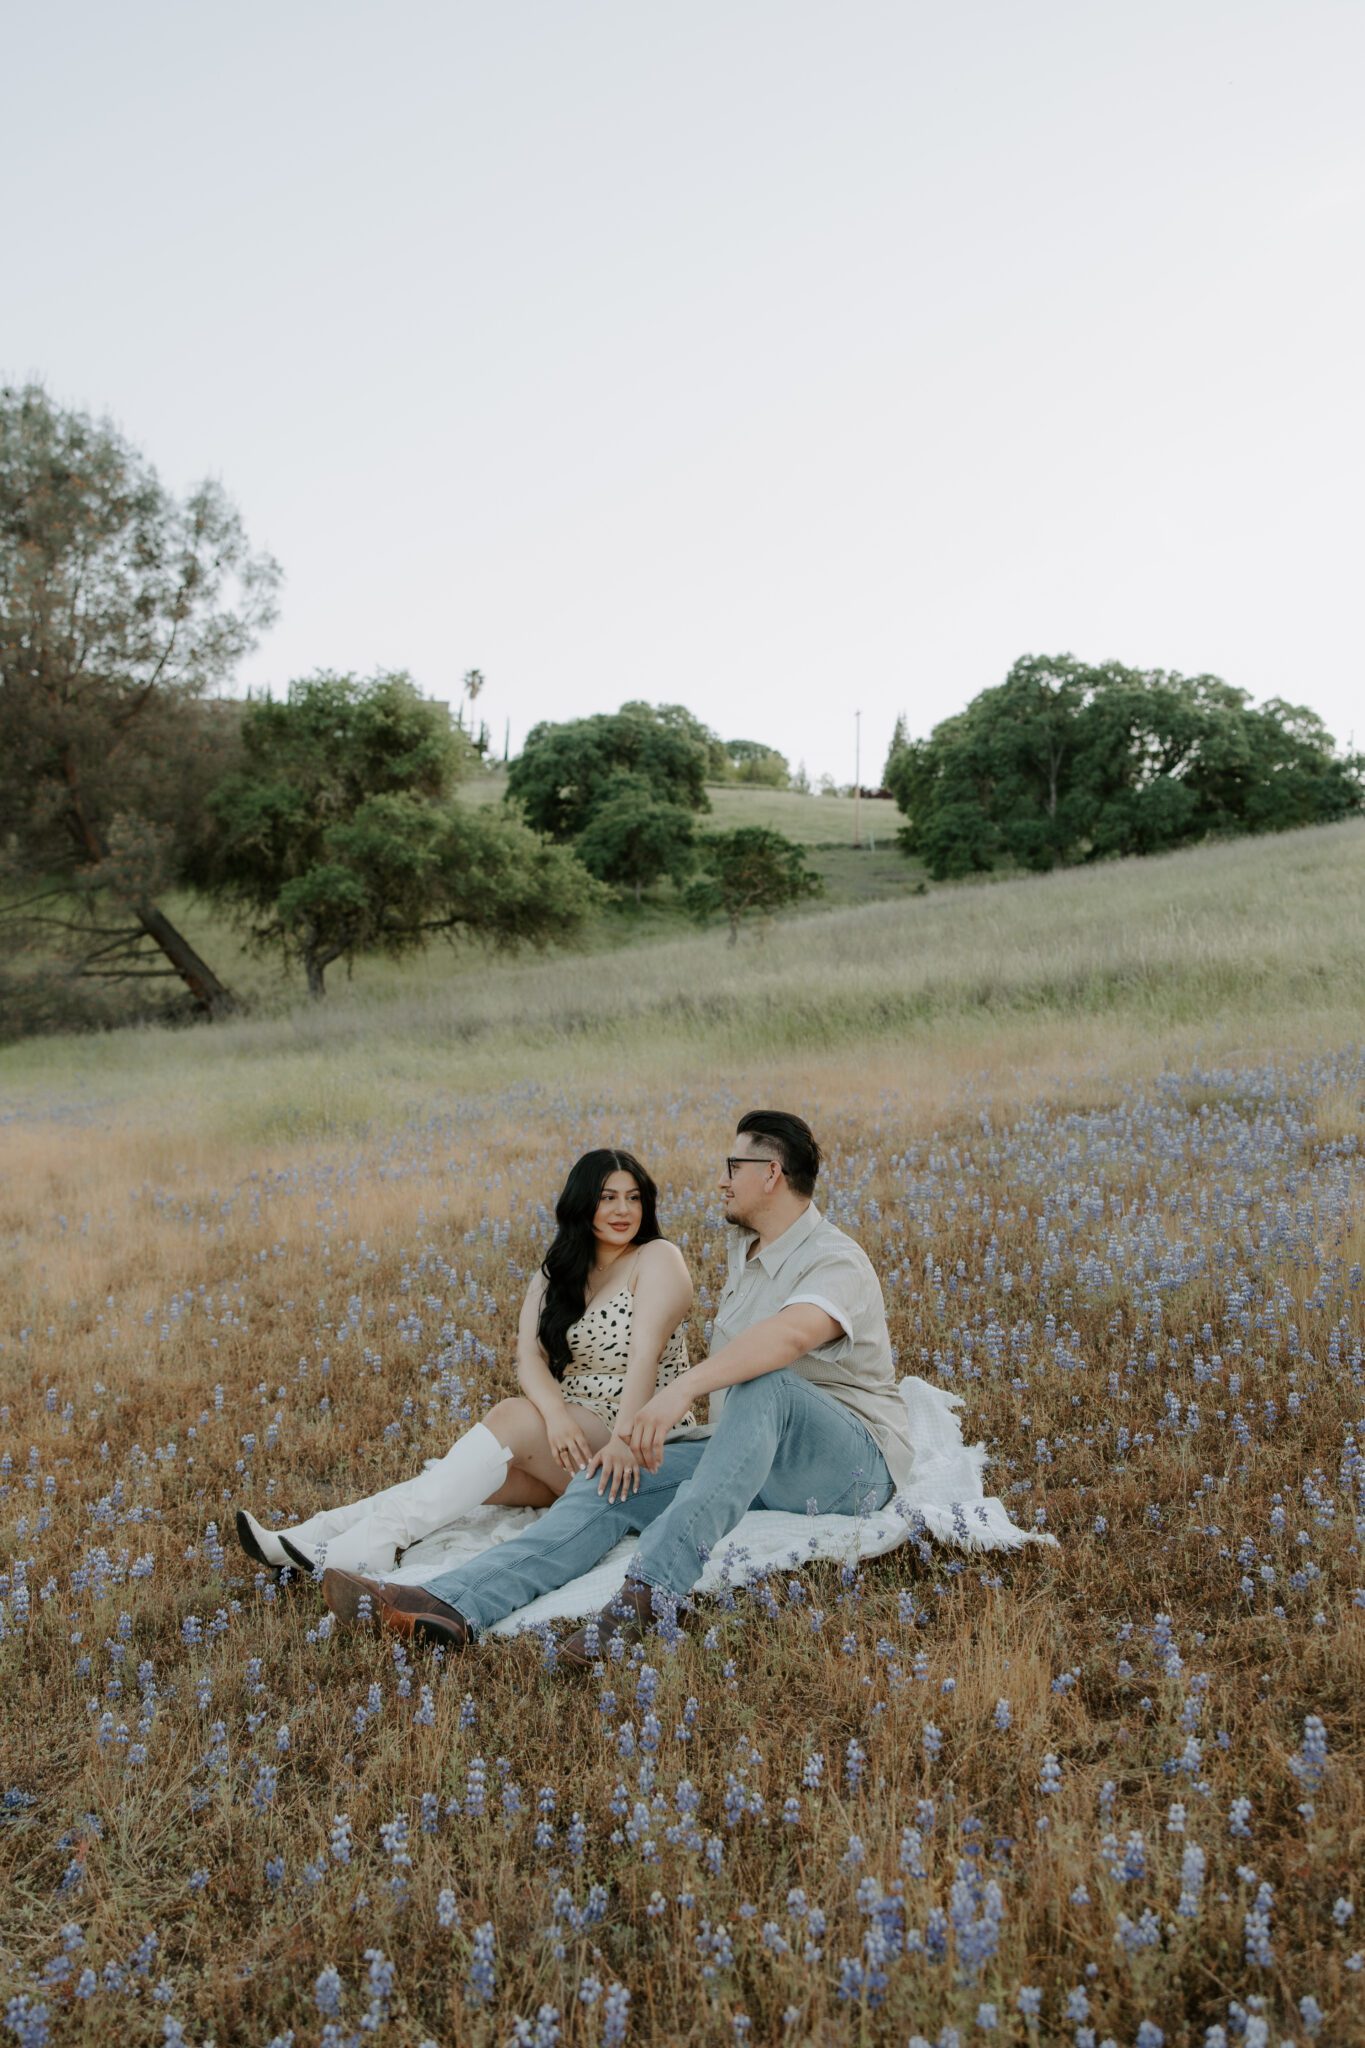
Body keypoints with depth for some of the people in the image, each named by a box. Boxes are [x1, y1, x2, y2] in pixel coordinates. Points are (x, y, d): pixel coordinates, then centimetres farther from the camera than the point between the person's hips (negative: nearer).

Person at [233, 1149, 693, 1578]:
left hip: (639, 1442, -6)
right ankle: (317, 1535, -28)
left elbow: (646, 1354, -20)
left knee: (512, 1418, -29)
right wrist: (556, 1414, -26)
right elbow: (529, 1355, -4)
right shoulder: (554, 1275, 12)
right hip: (568, 1435, 6)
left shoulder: (657, 1259, -4)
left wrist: (622, 1439, -34)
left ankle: (376, 1540, -35)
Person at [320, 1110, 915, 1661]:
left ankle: (655, 1588, -45)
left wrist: (681, 1389, -47)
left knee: (763, 1383, -38)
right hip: (754, 1461, 8)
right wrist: (636, 1428, 5)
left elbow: (792, 1332, -36)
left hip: (854, 1464, -8)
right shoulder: (744, 1247, 16)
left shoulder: (836, 1260, -14)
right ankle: (451, 1605, -30)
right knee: (611, 1483, -14)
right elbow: (722, 1362, 18)